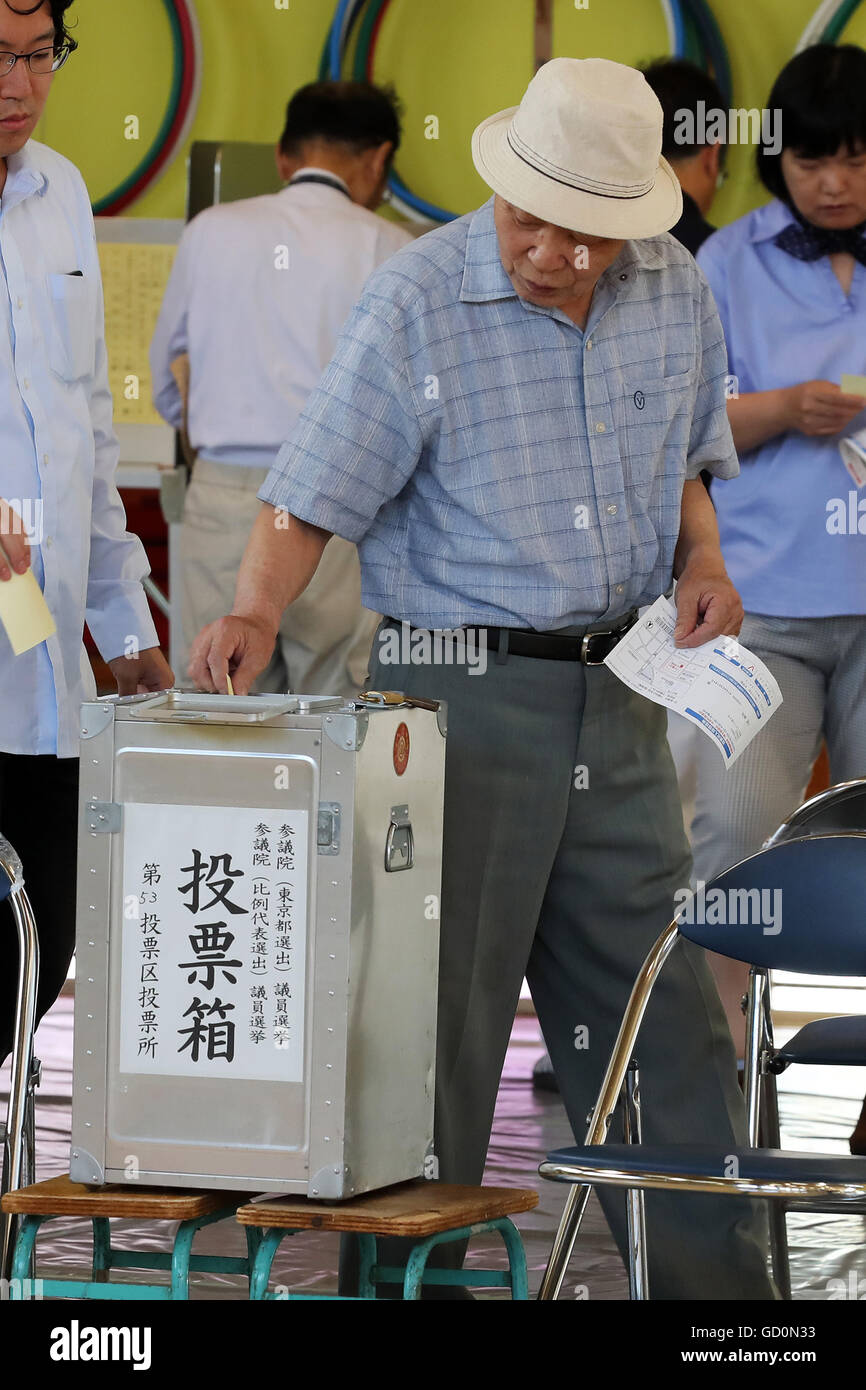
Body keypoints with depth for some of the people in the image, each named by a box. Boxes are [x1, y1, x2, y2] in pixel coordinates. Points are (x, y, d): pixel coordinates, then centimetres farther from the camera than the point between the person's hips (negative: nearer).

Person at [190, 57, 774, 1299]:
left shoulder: (674, 292, 5)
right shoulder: (418, 301, -11)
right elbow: (316, 493, -12)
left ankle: (715, 1283, 16)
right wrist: (256, 613, -27)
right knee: (440, 1013, -2)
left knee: (662, 1009, 9)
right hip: (464, 689, -5)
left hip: (618, 689, 5)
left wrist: (702, 563, 3)